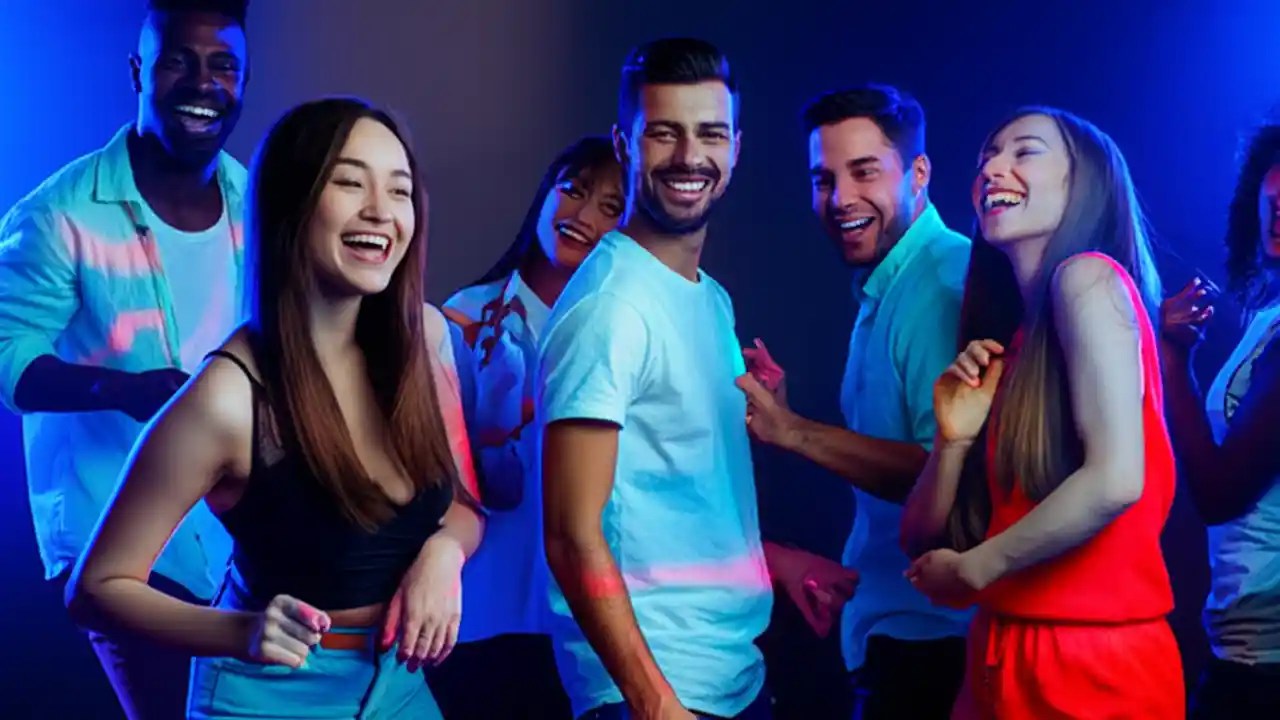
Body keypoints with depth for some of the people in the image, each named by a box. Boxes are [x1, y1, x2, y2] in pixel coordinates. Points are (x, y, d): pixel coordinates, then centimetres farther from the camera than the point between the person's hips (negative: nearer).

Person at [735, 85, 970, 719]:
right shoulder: (879, 291, 12)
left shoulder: (948, 282, -16)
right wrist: (782, 413, 3)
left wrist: (793, 430, -24)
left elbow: (951, 474, -25)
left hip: (933, 638, -9)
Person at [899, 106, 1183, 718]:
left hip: (1091, 666, -8)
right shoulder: (1009, 336, 12)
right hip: (1005, 657, 8)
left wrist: (973, 570, -11)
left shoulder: (1088, 277, -10)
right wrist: (955, 439, -7)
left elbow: (1116, 479, -24)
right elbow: (923, 543, 12)